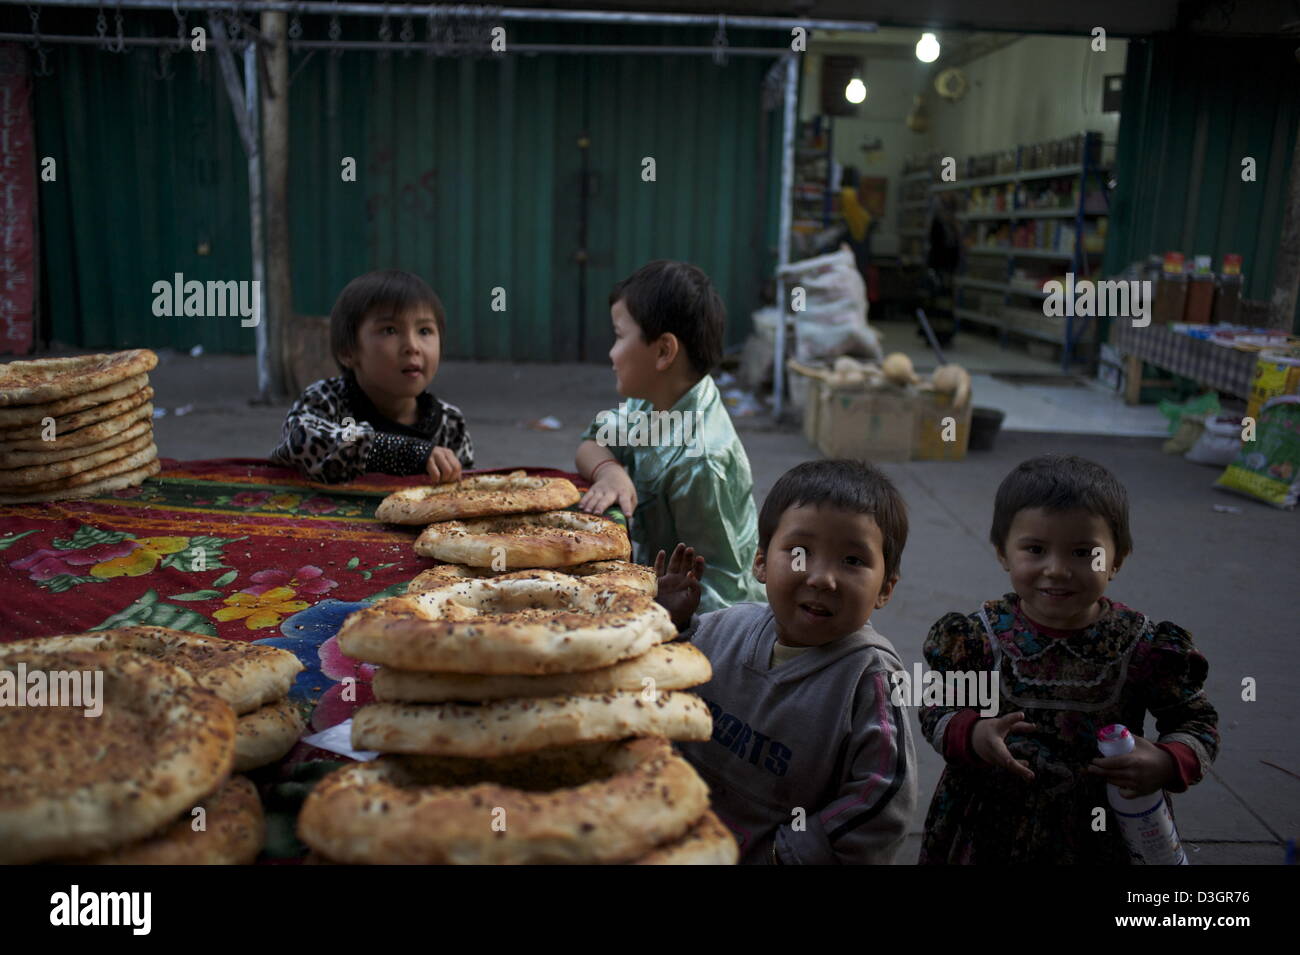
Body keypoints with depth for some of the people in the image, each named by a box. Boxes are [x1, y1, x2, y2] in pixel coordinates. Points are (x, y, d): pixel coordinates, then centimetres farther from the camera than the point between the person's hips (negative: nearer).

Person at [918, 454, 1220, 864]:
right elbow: (936, 710, -5)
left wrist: (1167, 764, -21)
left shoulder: (1143, 647, -14)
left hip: (1099, 832, 1)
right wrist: (973, 735, -26)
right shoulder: (978, 637, -15)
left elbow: (1198, 721, -1)